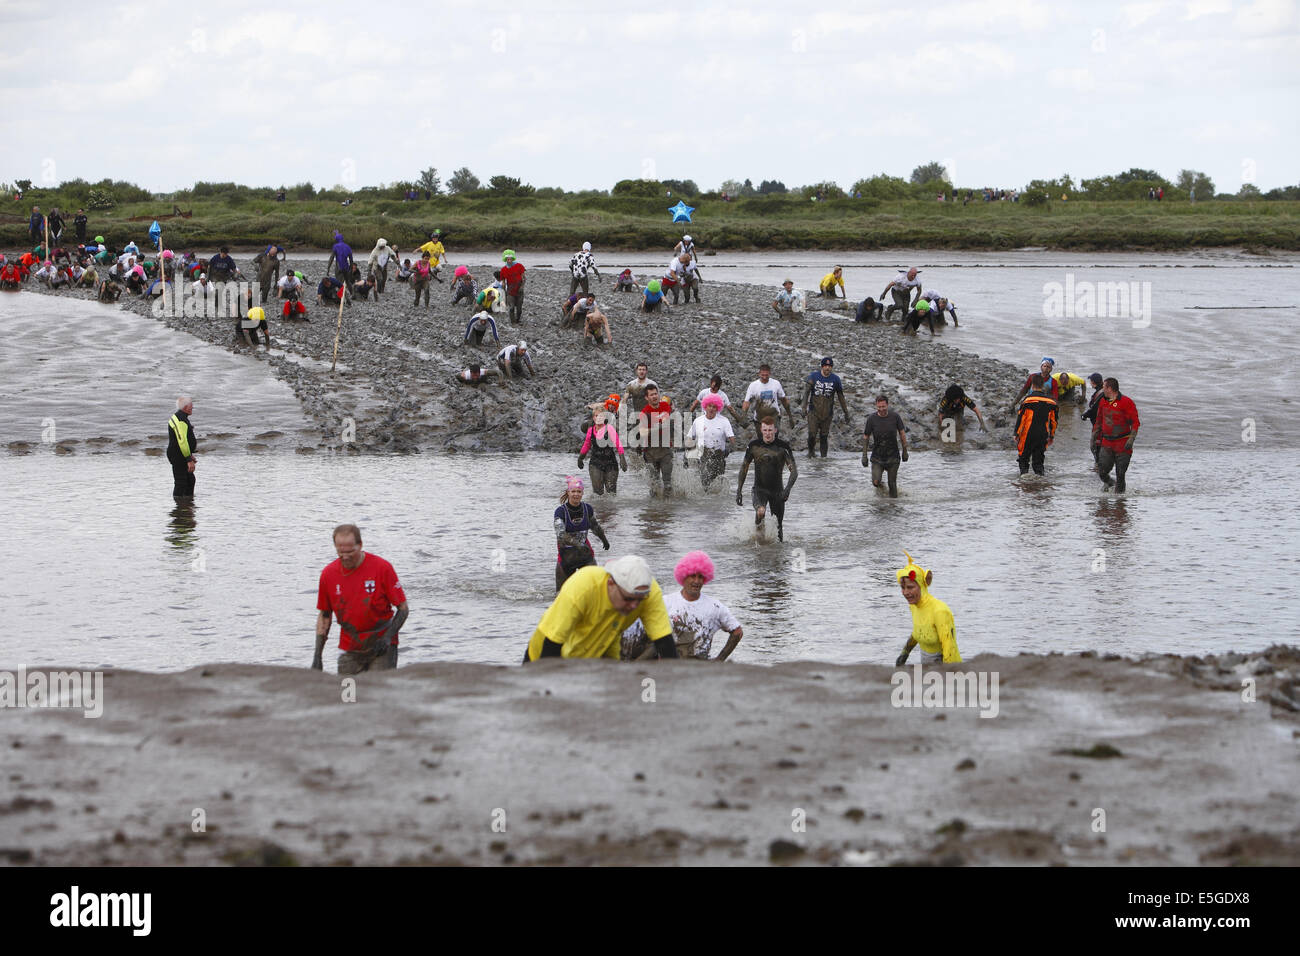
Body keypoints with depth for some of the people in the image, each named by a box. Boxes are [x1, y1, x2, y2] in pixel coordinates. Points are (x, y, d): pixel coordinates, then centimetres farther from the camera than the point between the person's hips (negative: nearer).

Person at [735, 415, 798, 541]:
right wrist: (739, 491, 6)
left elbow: (794, 470, -9)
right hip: (759, 489, -1)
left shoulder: (783, 446, -6)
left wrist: (788, 488, -25)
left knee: (778, 526, 4)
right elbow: (744, 468, 10)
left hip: (777, 491, 1)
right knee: (760, 511, -31)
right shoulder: (754, 446, -1)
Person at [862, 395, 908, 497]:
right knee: (876, 482, -13)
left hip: (893, 457, 1)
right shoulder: (871, 419, -7)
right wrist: (864, 455, -1)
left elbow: (902, 433, 5)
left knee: (892, 485, 3)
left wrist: (905, 451, 6)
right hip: (877, 457, -1)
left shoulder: (895, 417, -6)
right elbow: (865, 437, 1)